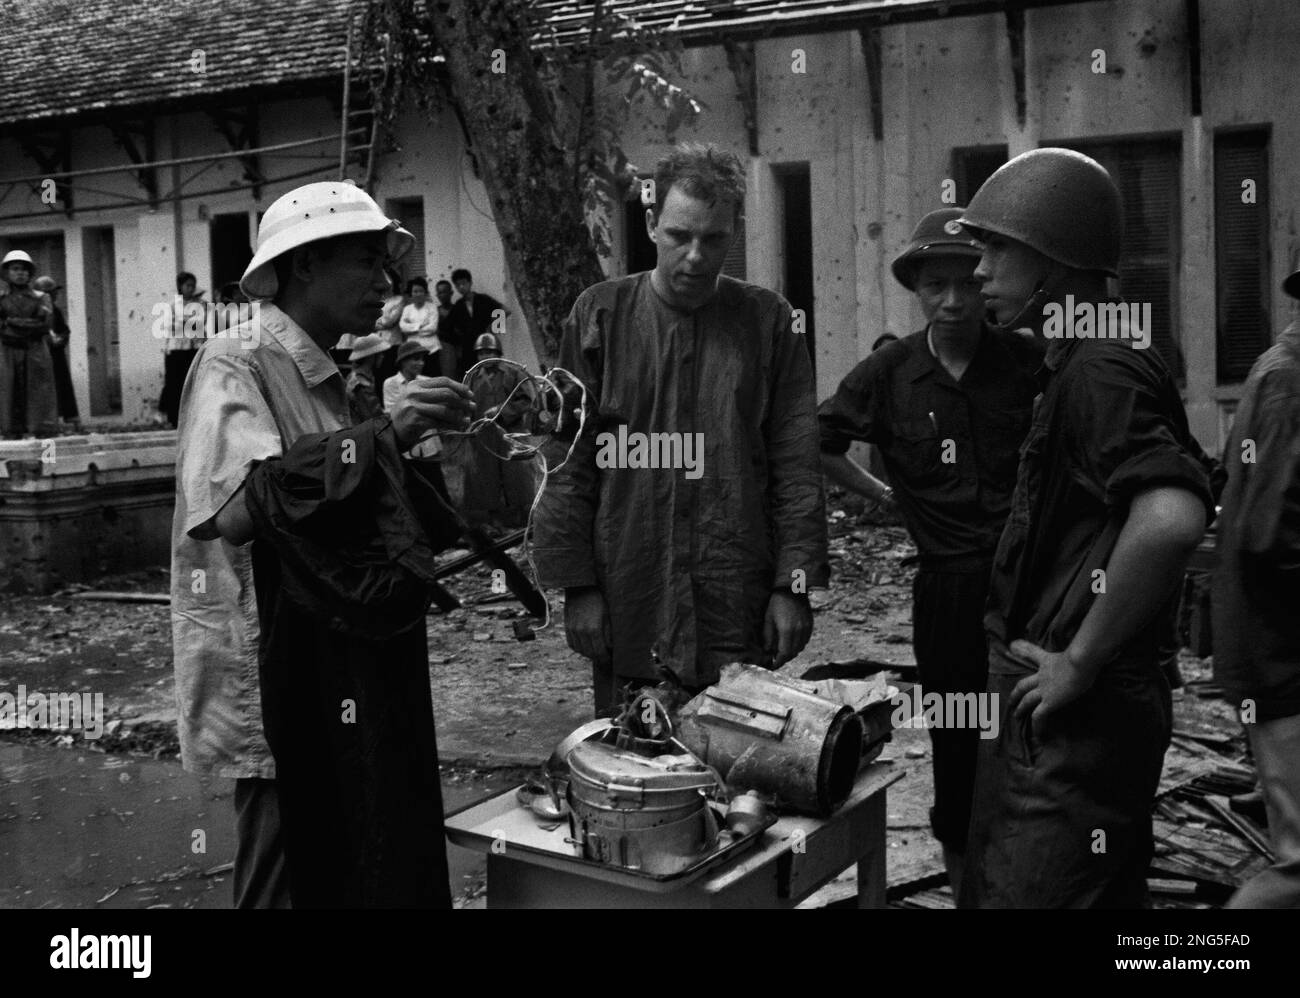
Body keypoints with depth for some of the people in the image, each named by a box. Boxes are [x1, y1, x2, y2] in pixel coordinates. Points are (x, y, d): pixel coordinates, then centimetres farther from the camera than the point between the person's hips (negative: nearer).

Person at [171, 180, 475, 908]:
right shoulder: (235, 368, -10)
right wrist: (383, 437, -28)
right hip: (283, 694, -8)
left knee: (370, 877, 14)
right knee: (297, 883, 2)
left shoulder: (326, 381, 14)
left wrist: (430, 460, 7)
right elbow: (232, 509, -27)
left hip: (349, 686, 8)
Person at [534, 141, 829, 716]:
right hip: (626, 613, 0)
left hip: (741, 613, 0)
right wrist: (578, 586, -4)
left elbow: (797, 467, 2)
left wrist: (795, 584, -3)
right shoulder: (599, 315, 2)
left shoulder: (768, 320, 3)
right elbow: (568, 464, 1)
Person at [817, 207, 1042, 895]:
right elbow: (819, 444, 11)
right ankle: (958, 853, 33)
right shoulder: (888, 373, -2)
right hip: (947, 576, 1)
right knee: (954, 731, 13)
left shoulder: (1027, 361, -5)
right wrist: (883, 494, 6)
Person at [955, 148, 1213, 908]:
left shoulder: (1099, 371, -19)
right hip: (1057, 712, 10)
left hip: (1079, 714, -10)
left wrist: (1081, 663, -25)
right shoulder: (1082, 364, 13)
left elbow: (1171, 517, -35)